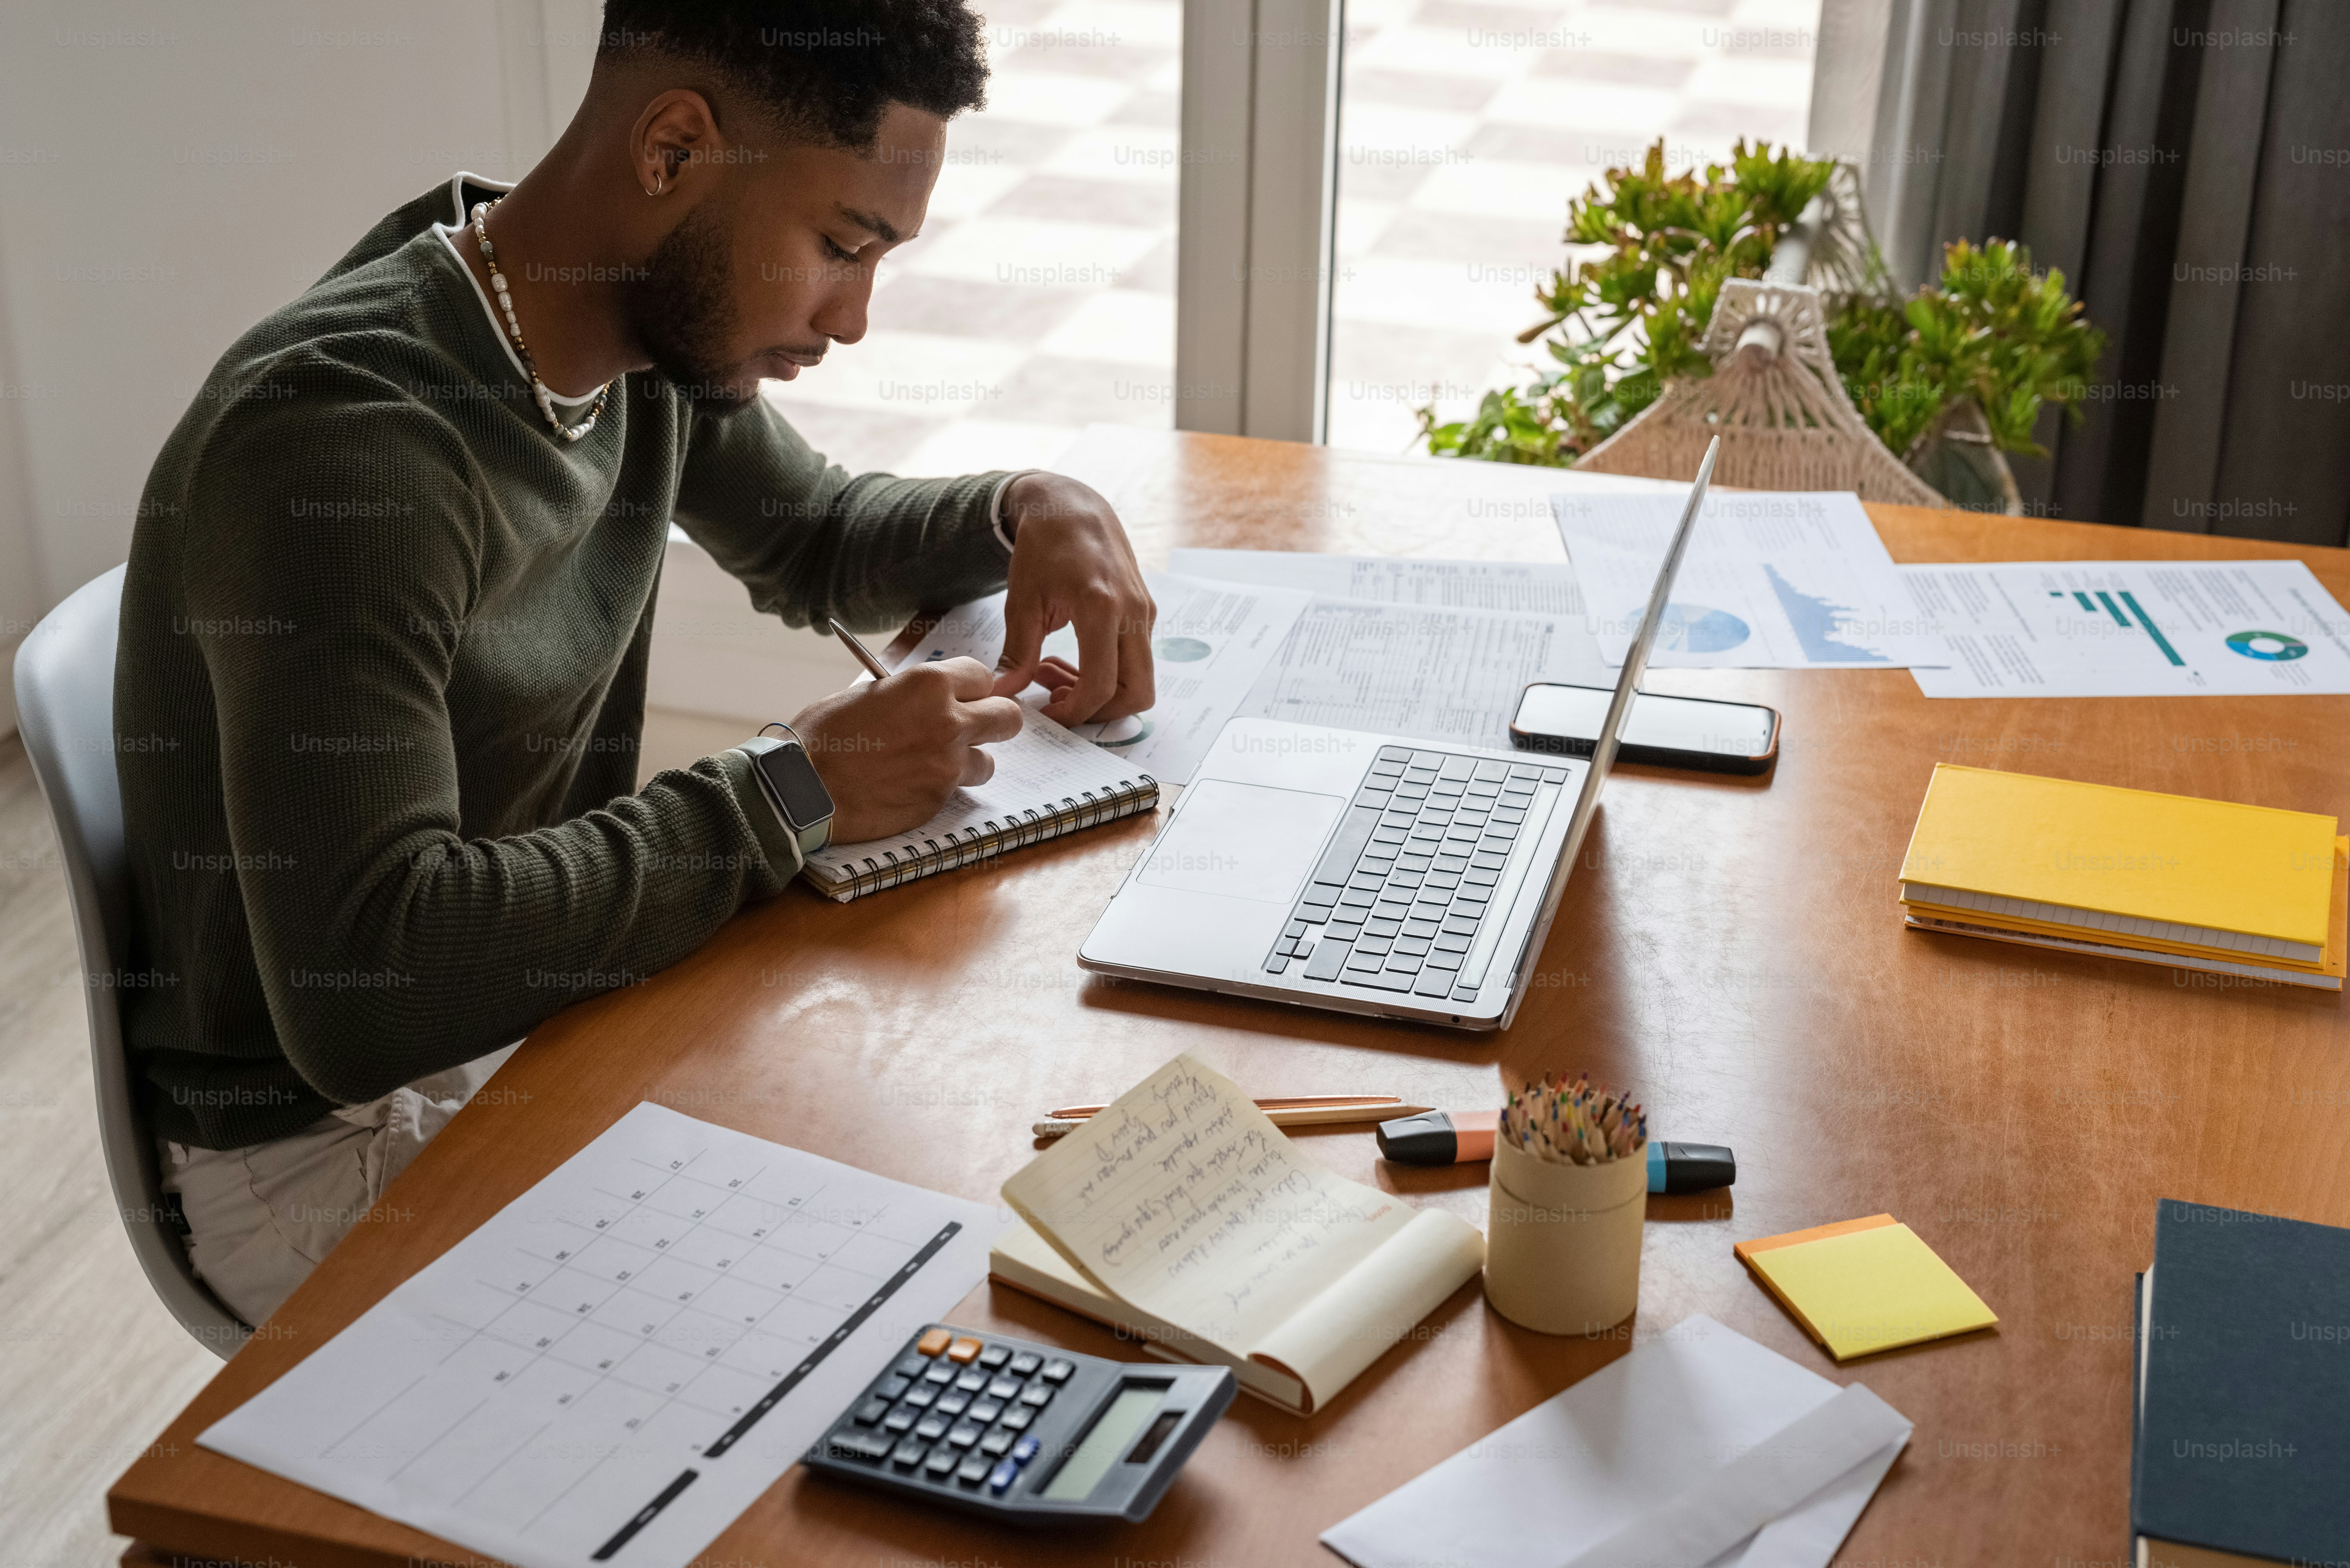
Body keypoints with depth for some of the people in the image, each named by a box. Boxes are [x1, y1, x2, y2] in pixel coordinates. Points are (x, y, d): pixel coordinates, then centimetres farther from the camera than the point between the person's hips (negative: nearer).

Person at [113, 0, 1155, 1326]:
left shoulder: (657, 325, -4)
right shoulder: (340, 435, -29)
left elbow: (815, 535, 18)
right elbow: (363, 982, -35)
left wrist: (1033, 510, -3)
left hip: (544, 1009, 8)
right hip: (333, 1136, -8)